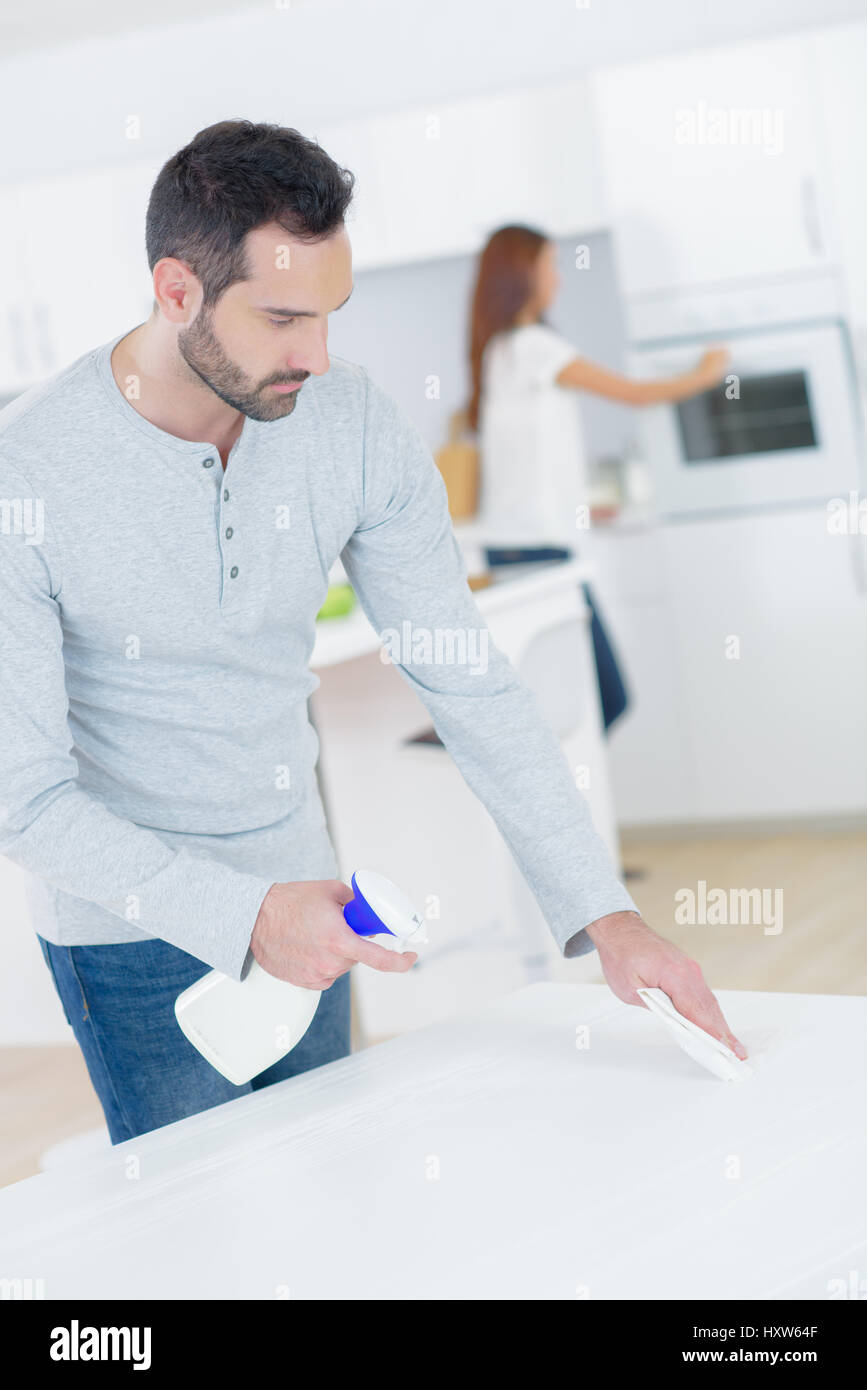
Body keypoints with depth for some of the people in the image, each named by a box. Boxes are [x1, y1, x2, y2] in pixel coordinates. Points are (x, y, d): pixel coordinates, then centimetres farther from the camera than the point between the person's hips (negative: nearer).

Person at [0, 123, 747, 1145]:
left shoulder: (357, 427, -12)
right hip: (131, 927, -4)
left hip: (296, 888, 5)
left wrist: (603, 912, -14)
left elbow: (471, 686, -8)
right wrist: (246, 915, -31)